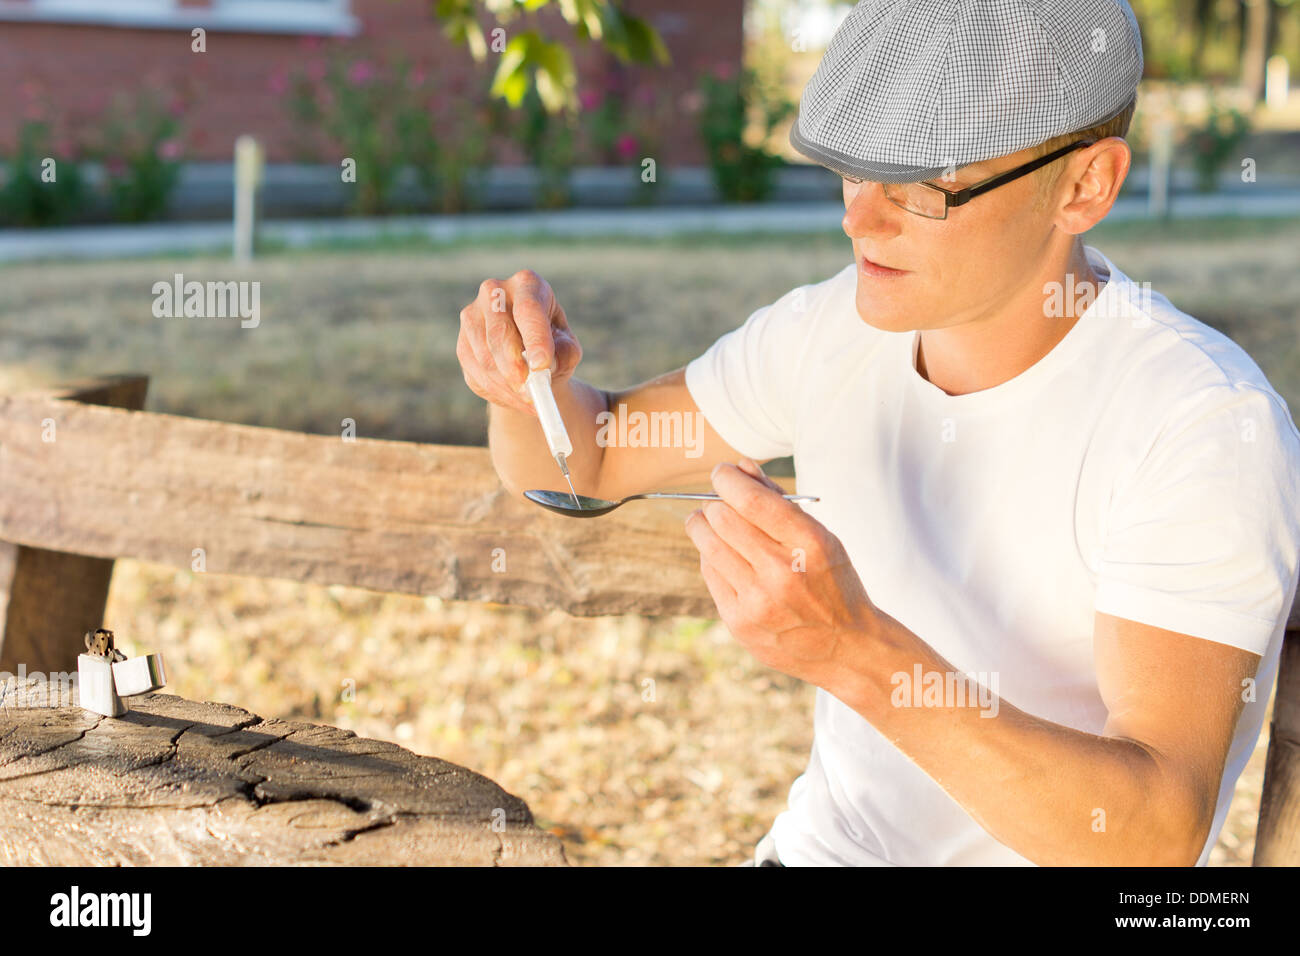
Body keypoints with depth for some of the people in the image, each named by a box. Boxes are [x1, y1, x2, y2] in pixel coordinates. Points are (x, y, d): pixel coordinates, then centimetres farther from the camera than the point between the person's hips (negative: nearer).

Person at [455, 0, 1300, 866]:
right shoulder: (835, 331, -4)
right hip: (829, 842, 5)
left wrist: (854, 650, -40)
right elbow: (583, 463, 8)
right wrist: (528, 376, -15)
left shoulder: (1206, 429, -22)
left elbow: (1159, 835, -29)